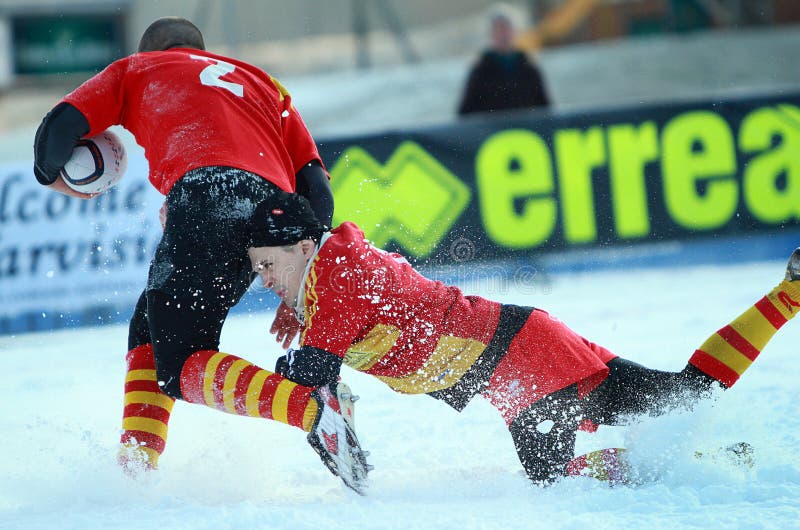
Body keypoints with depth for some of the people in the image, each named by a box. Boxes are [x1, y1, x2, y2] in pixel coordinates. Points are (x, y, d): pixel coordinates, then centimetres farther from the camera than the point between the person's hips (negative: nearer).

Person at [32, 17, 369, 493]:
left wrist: (52, 175, 40)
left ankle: (314, 409, -32)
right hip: (273, 212, 5)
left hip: (207, 194, -5)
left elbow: (58, 130, 17)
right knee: (150, 330, 22)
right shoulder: (264, 84, 36)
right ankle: (137, 467, 8)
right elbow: (316, 193, 23)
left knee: (179, 368, -8)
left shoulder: (136, 69, 28)